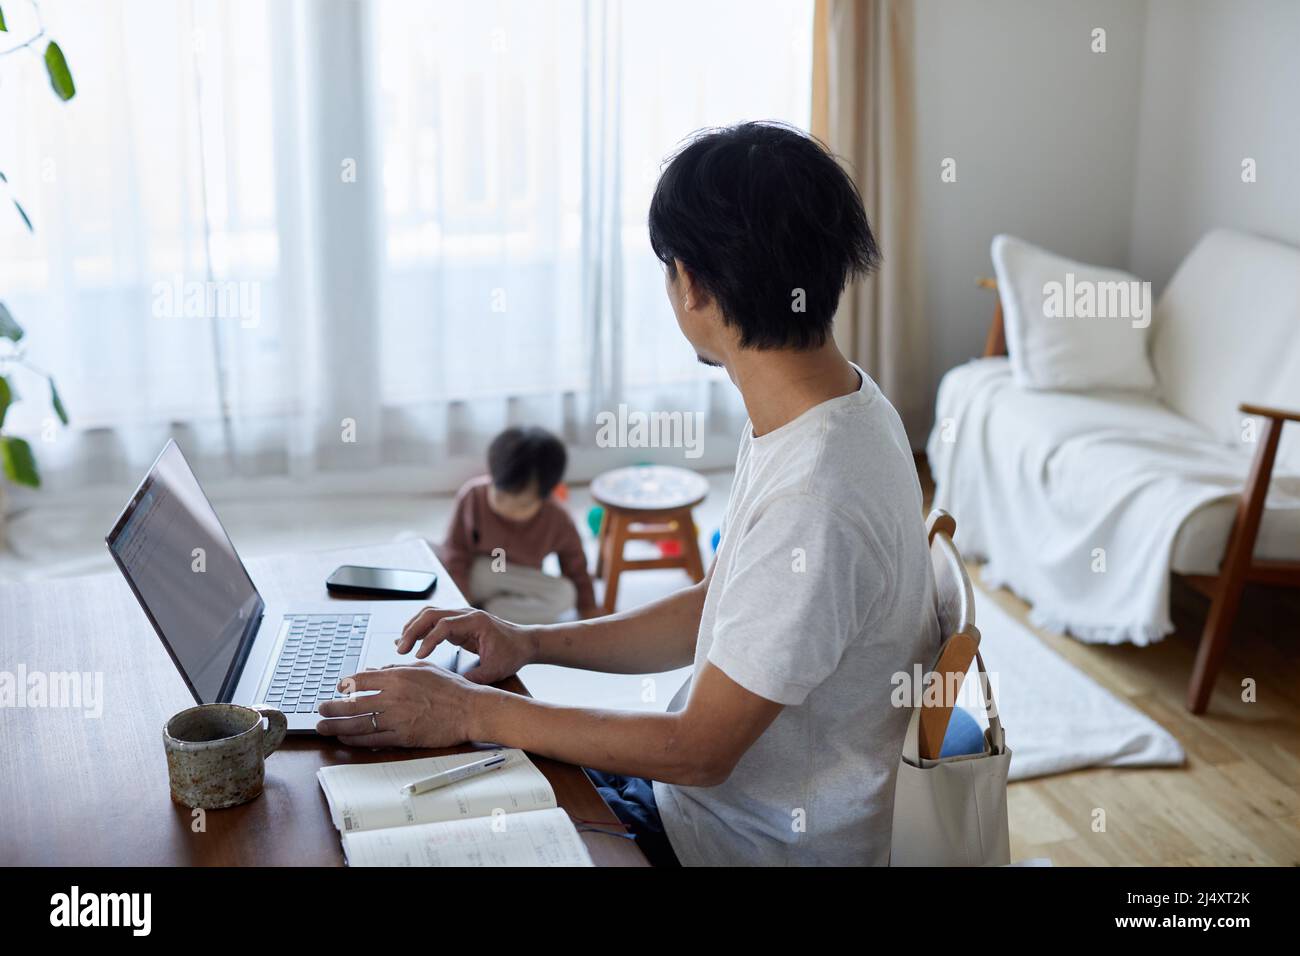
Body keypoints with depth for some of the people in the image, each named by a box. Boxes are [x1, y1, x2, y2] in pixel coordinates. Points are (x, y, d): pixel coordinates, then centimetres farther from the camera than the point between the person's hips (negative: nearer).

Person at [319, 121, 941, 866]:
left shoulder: (816, 500, -34)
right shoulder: (836, 404, -2)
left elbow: (697, 749, -26)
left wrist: (472, 711, -18)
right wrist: (534, 643, 0)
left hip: (750, 845, -8)